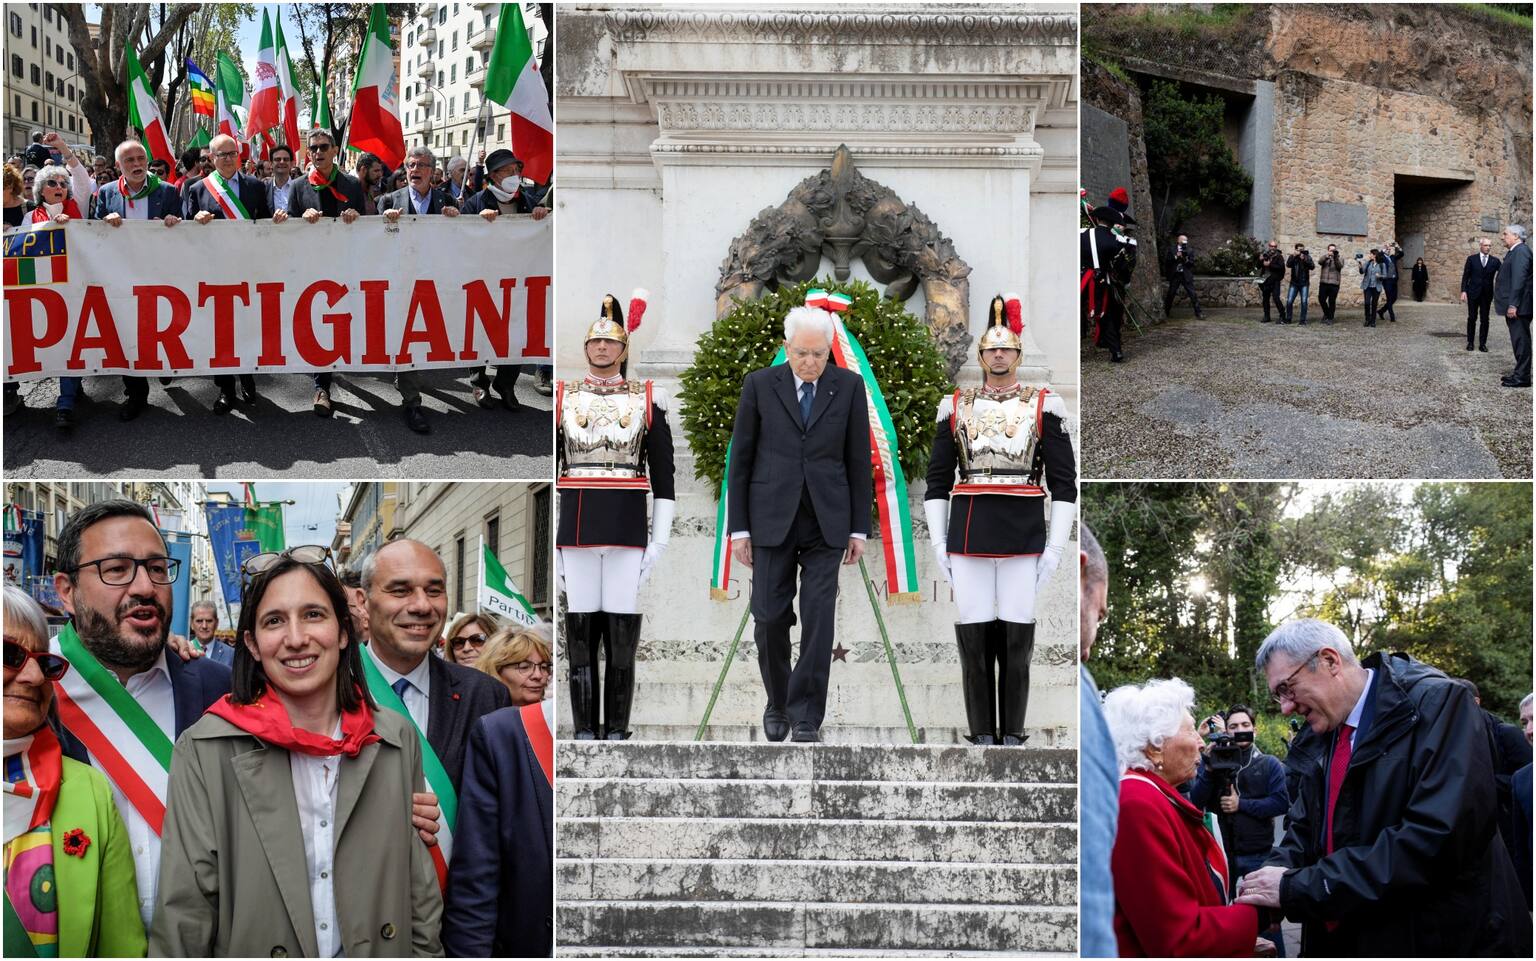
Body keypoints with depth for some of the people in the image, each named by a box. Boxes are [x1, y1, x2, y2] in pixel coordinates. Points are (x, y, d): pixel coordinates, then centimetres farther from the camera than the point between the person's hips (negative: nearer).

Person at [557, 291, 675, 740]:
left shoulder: (647, 399, 6)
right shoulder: (561, 398, 8)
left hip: (628, 530, -1)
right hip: (575, 530, 1)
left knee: (623, 635, 0)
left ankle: (617, 731, 7)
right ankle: (585, 730, 8)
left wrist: (660, 540, 0)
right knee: (579, 634, 2)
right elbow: (545, 471, 9)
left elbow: (663, 476, 6)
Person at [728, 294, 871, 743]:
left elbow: (858, 460, 5)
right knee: (770, 618, 1)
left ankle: (806, 717, 1)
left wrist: (859, 528, 2)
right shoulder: (759, 385, 0)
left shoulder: (849, 387, 2)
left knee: (818, 619, -6)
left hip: (826, 522, 0)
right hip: (772, 520, 0)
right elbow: (741, 458, 2)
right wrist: (739, 527, 0)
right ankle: (777, 702, 23)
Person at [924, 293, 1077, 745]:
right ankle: (982, 733, 10)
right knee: (974, 635, 2)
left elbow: (1064, 483, 3)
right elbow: (937, 480, 10)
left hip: (1024, 534, -1)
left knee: (1017, 638, 1)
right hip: (968, 533, 1)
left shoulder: (1043, 407, 4)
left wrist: (1055, 546, -4)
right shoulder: (956, 407, 8)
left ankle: (1013, 733, 10)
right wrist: (938, 542, 2)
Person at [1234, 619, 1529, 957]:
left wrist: (1297, 887, -23)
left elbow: (1436, 837, -27)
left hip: (1440, 938, -7)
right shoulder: (1317, 742, 7)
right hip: (1340, 942, 7)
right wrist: (1273, 876, -11)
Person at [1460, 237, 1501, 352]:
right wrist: (1464, 291, -7)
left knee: (1485, 319, 3)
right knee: (1472, 318, 5)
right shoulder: (1472, 259, 2)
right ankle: (1470, 342, 14)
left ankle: (1482, 344, 8)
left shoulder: (1495, 261, 3)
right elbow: (1465, 276, 2)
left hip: (1487, 294, 1)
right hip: (1473, 293, -1)